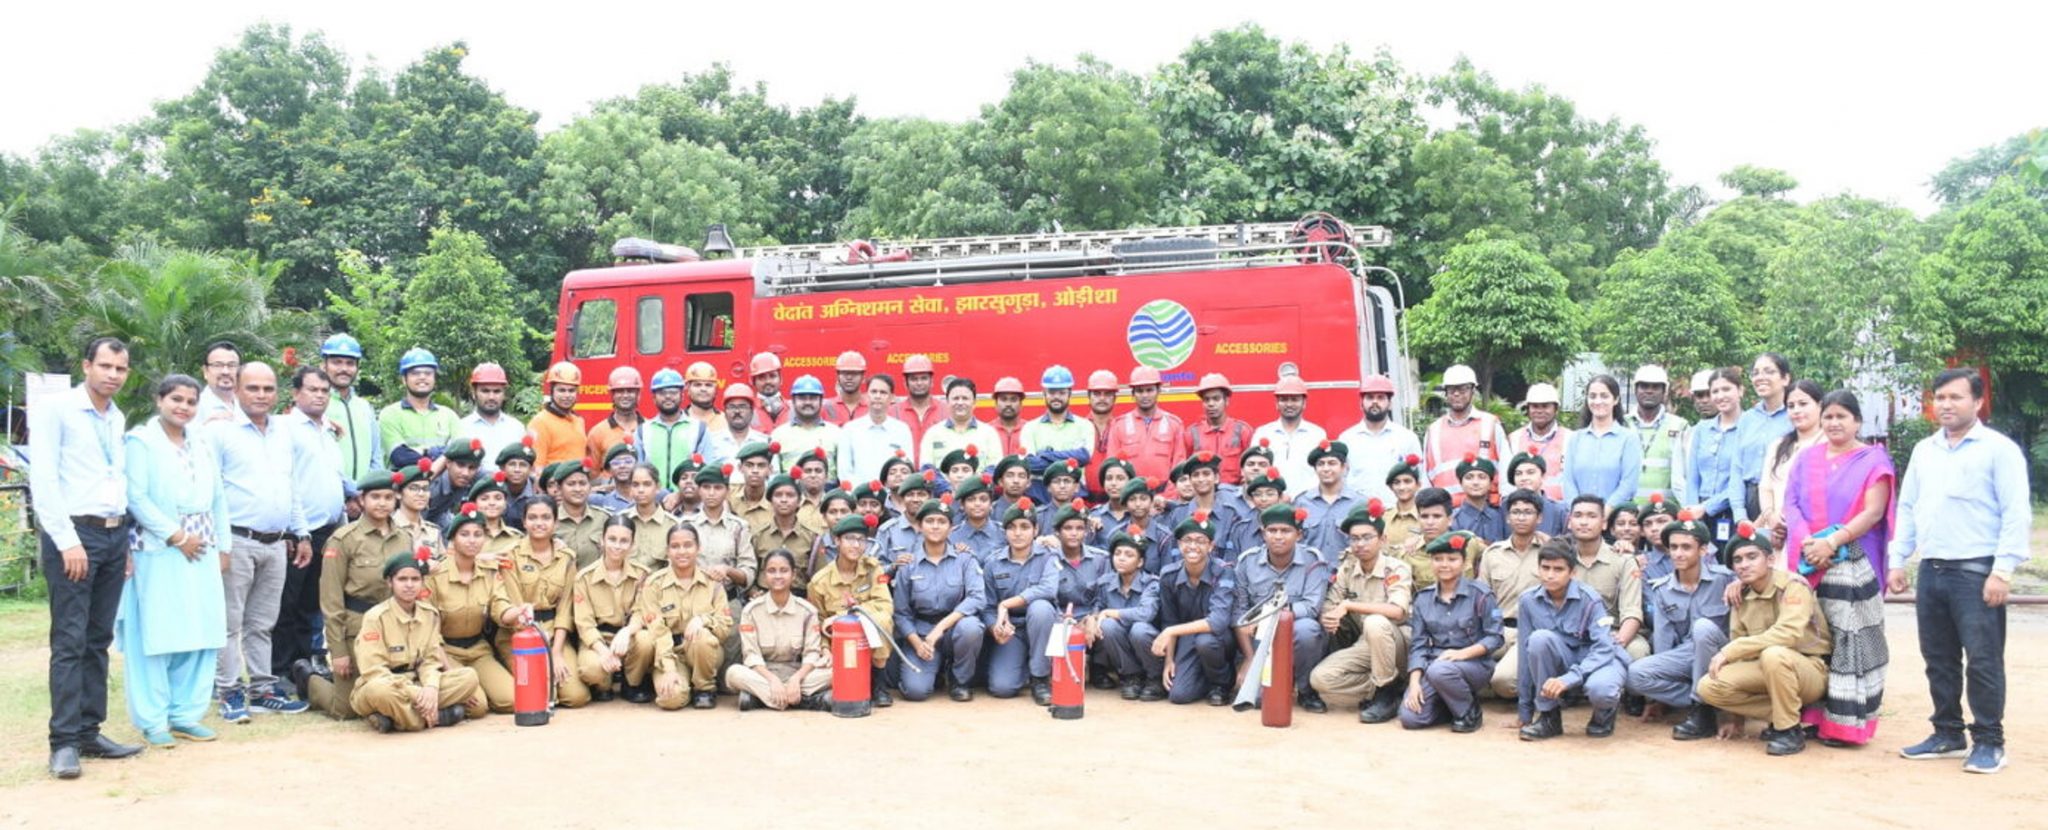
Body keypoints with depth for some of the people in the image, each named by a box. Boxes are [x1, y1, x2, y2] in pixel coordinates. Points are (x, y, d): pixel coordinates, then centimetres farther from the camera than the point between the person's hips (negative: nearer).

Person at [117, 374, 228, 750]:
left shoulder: (201, 444, 15)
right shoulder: (140, 441, -3)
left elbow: (218, 498, 16)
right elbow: (136, 497, -11)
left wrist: (221, 545, 9)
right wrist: (175, 536, -13)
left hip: (201, 552, 6)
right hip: (158, 553, -6)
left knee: (199, 635, 5)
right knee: (154, 636, -2)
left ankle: (185, 714, 14)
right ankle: (152, 720, 5)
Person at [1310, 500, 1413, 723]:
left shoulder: (1396, 569, -12)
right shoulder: (1345, 571, 3)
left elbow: (1397, 611, -29)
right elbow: (1328, 610, 1)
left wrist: (1348, 605, -26)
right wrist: (1327, 620, -25)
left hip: (1399, 642, -4)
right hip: (1366, 646, 5)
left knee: (1375, 623, -38)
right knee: (1320, 678, -19)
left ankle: (1386, 694, -19)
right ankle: (1385, 689, -3)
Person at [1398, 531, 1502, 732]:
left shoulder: (1479, 595, -4)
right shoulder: (1423, 598, 7)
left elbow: (1495, 637, -6)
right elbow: (1417, 644, 4)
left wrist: (1463, 653, -21)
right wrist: (1414, 682, -9)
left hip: (1473, 664, -4)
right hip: (1434, 664, 4)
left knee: (1440, 670, -38)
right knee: (1410, 717, -18)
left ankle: (1470, 713, -8)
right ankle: (1452, 704, 14)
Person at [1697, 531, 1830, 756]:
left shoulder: (1793, 586, -16)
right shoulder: (1741, 596, 2)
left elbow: (1789, 633, -34)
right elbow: (1740, 650, 4)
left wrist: (1729, 651, -30)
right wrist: (1736, 718, 4)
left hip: (1810, 670, -6)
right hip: (1765, 671, 6)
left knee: (1773, 654, -38)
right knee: (1709, 687, -17)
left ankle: (1790, 729, -19)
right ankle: (1779, 717, -2)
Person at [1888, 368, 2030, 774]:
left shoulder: (1999, 449, -4)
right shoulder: (1924, 450, 15)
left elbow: (2016, 514, -9)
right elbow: (1907, 508, 18)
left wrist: (2003, 570, -15)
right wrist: (1896, 560, 12)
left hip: (1976, 571, -6)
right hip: (1931, 570, 6)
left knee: (1983, 660, -3)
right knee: (1939, 660, 11)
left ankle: (1989, 742, 6)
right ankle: (1948, 734, 22)